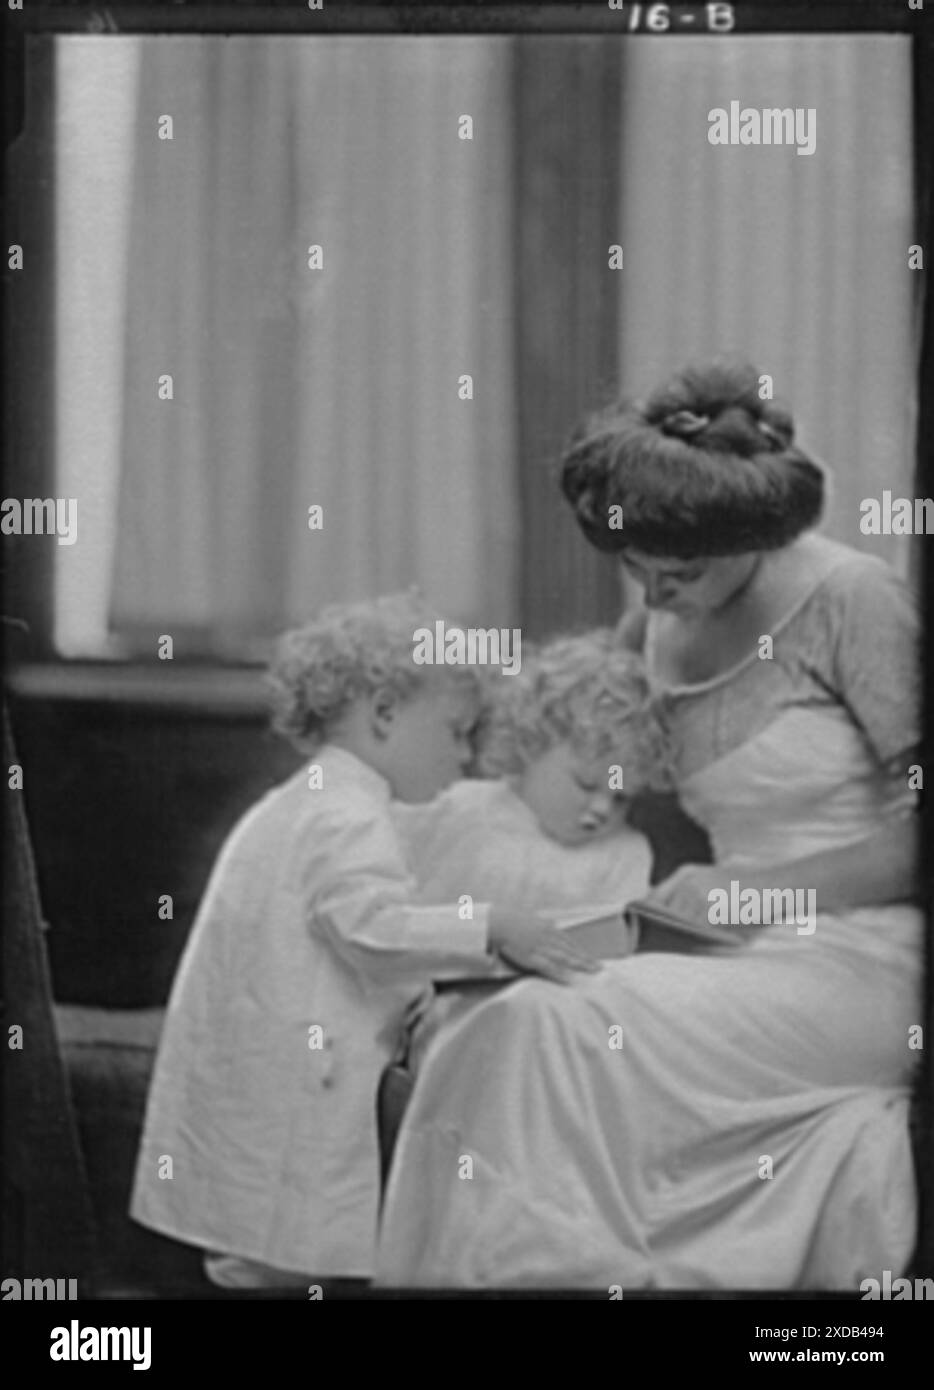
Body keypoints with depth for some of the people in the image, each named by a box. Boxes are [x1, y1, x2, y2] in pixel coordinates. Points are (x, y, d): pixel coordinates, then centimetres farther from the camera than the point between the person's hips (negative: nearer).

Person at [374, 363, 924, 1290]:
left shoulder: (851, 602, -8)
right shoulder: (662, 631, 11)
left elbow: (917, 836, -11)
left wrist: (761, 889, -12)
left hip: (867, 961, -6)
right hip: (758, 966, 6)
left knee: (558, 1032, -25)